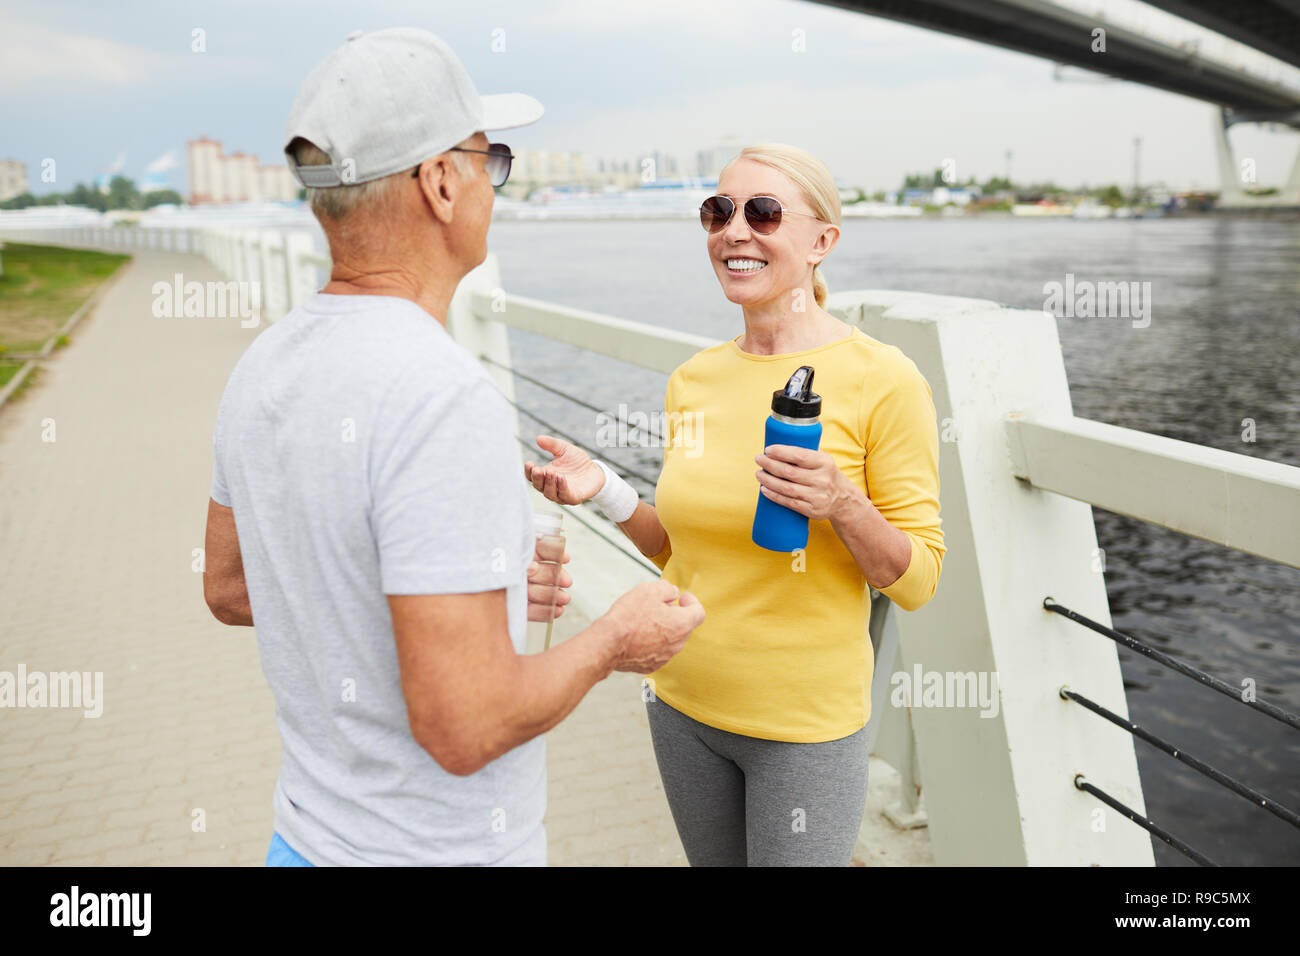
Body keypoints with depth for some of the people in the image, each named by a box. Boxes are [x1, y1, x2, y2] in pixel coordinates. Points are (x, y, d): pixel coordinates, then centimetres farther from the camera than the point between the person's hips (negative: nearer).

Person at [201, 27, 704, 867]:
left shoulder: (264, 366, -2)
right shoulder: (445, 400, -29)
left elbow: (230, 586, 11)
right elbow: (464, 727, -30)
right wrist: (612, 642, -12)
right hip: (441, 846, -7)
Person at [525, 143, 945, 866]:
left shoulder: (882, 379, -14)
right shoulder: (693, 380, 1)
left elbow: (917, 581, -11)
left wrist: (843, 505, -28)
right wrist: (607, 491, -5)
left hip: (805, 720, -5)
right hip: (684, 700, 5)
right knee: (714, 863, 22)